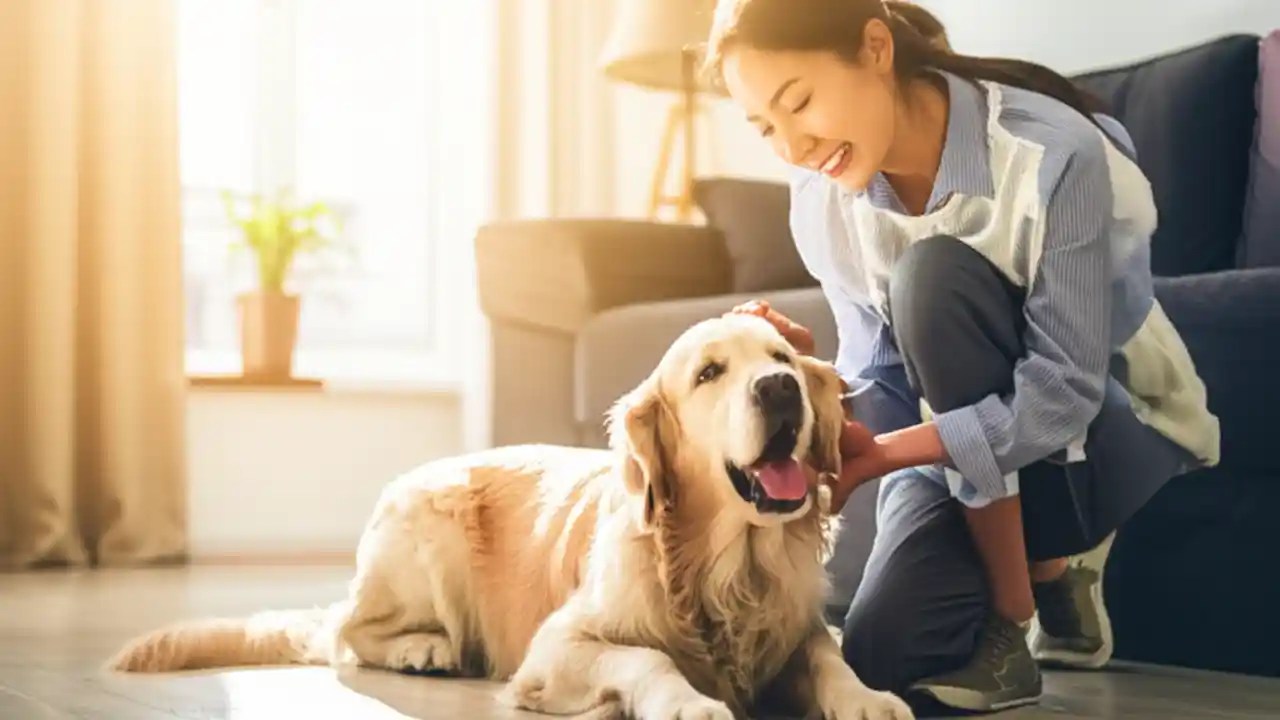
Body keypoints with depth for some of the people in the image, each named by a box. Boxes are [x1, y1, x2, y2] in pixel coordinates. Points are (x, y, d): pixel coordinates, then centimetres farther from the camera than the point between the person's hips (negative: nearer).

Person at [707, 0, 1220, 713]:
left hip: (1111, 424, -4)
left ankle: (1031, 587, -16)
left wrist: (883, 455, -38)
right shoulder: (823, 199, -10)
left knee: (932, 276, -31)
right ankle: (1045, 558, 14)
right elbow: (885, 385, -7)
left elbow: (1063, 395, -29)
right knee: (883, 654, -19)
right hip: (959, 448, 5)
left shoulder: (1052, 153, -28)